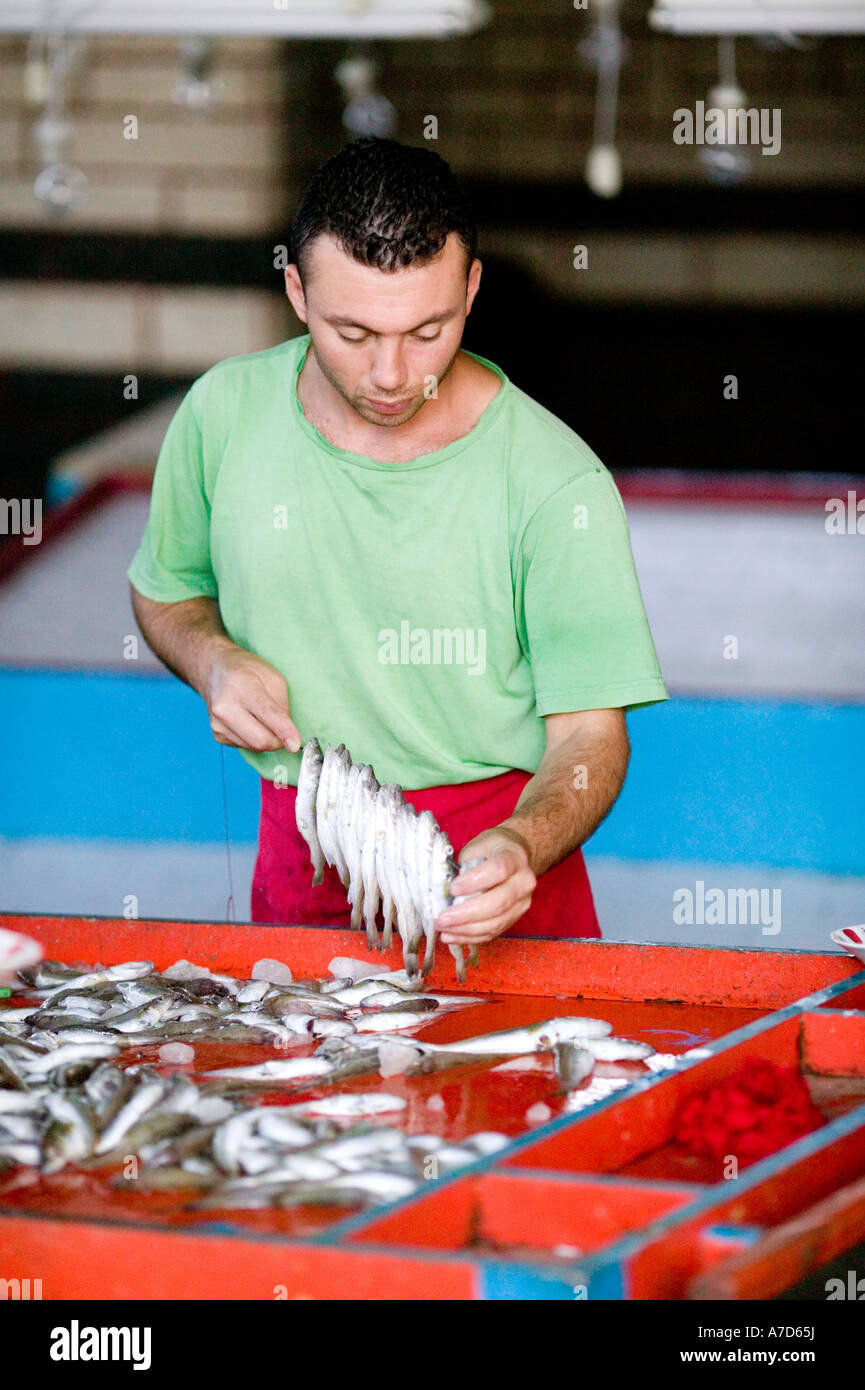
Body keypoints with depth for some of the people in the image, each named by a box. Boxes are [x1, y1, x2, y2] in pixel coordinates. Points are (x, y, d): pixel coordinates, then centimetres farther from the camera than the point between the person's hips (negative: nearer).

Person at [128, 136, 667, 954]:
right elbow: (165, 589, 17)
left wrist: (521, 848, -28)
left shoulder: (555, 481, -12)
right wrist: (215, 663, -5)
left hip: (493, 857, -2)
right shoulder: (225, 414, -2)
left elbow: (589, 734, -9)